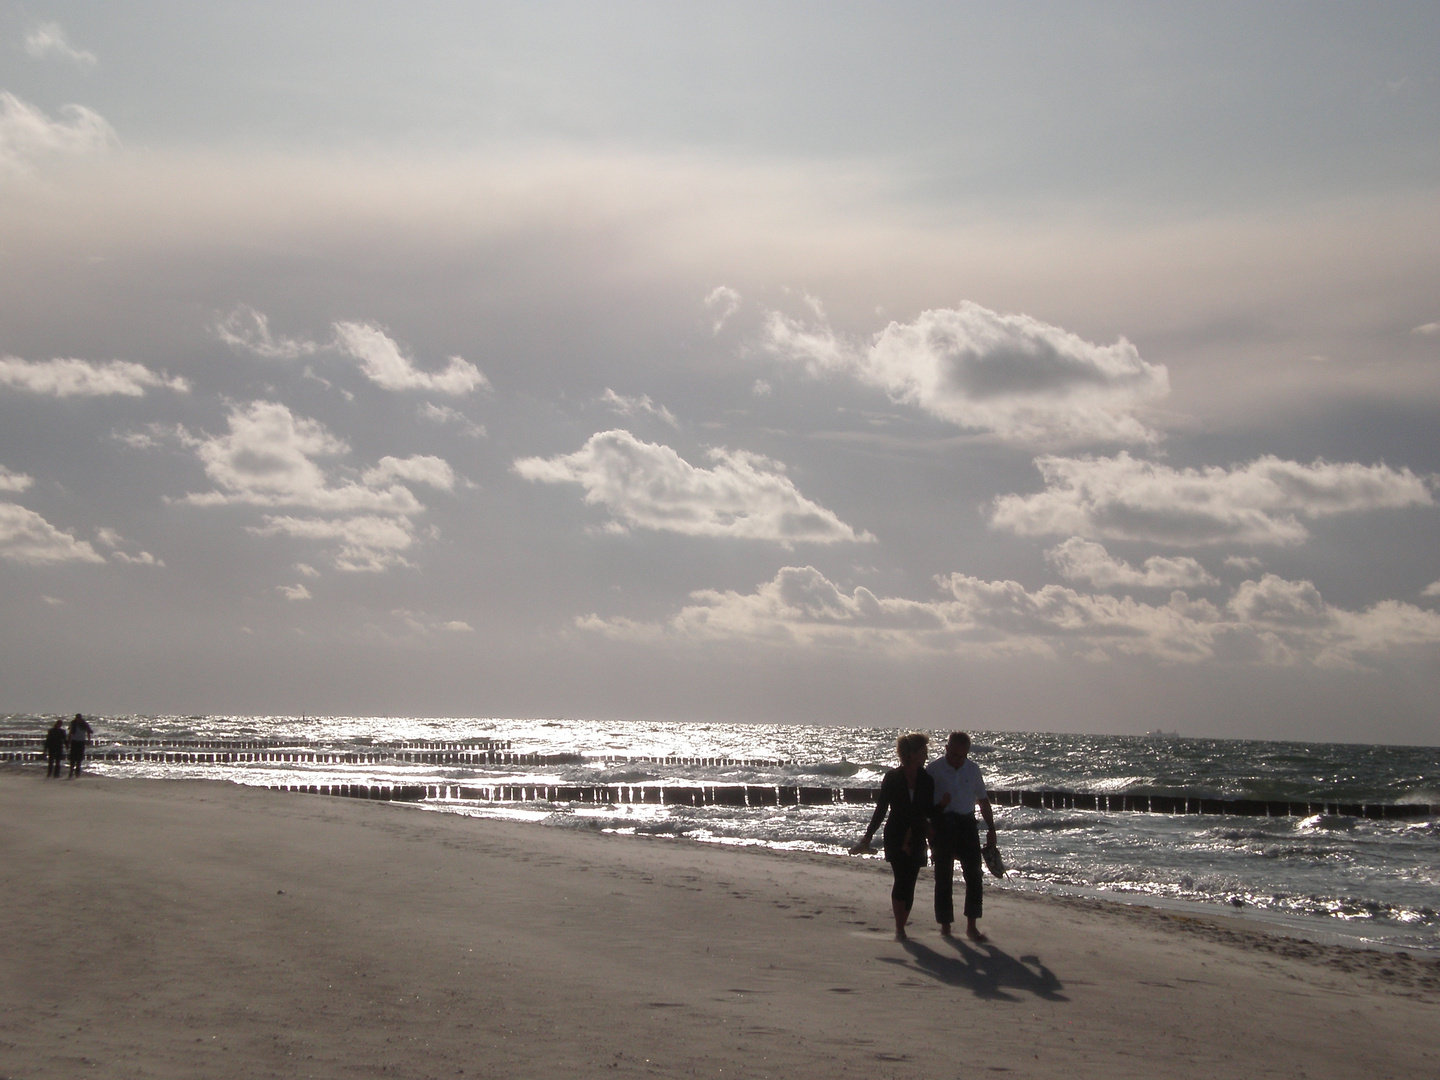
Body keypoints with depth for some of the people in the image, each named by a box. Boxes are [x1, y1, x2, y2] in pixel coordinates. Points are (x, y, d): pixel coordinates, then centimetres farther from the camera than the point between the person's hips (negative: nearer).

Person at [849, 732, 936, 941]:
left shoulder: (926, 780, 6)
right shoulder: (892, 778, -1)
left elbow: (931, 811, 12)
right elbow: (881, 810, 3)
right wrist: (867, 839, 1)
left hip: (917, 838, 3)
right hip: (896, 837, -3)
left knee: (909, 884, 1)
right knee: (902, 879, -16)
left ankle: (901, 928, 13)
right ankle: (899, 928, -12)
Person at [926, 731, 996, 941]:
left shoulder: (972, 769, 8)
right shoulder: (934, 769, -4)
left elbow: (983, 800, 17)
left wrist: (991, 829, 14)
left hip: (967, 823, 3)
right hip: (943, 824, -3)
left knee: (974, 874, -1)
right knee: (943, 876, 3)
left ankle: (971, 925, 5)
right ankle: (945, 924, 12)